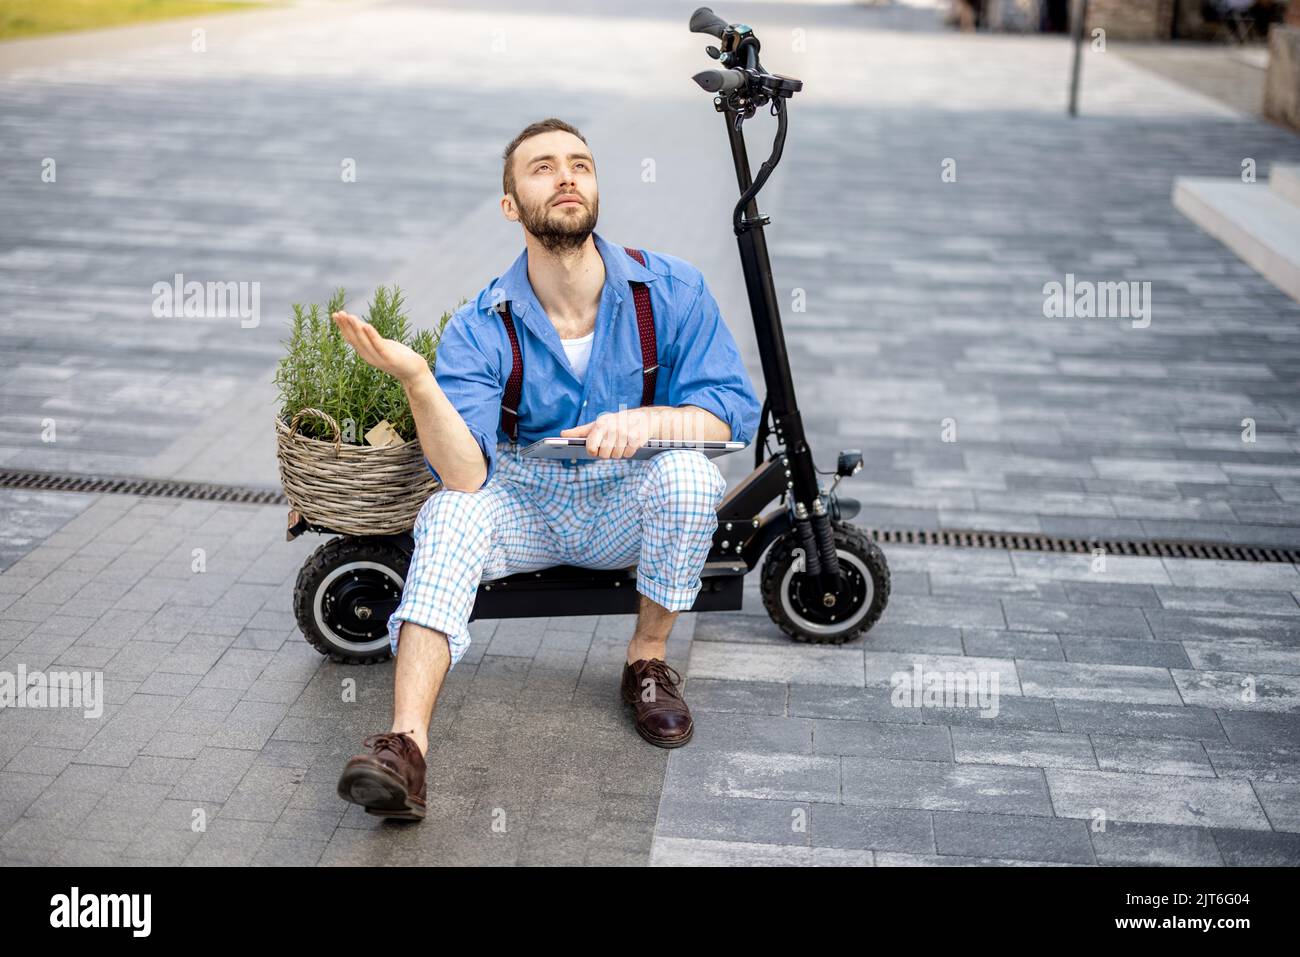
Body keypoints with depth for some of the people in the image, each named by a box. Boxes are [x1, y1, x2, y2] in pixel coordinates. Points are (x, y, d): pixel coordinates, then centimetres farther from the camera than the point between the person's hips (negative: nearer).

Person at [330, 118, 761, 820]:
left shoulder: (669, 290, -12)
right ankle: (407, 744, -37)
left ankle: (648, 657, -7)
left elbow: (734, 410, -13)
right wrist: (417, 380, -44)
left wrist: (648, 420, -33)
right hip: (527, 505, 0)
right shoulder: (482, 328, -14)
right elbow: (465, 473, -26)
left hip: (627, 507, 0)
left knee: (687, 473, -30)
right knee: (449, 513, -29)